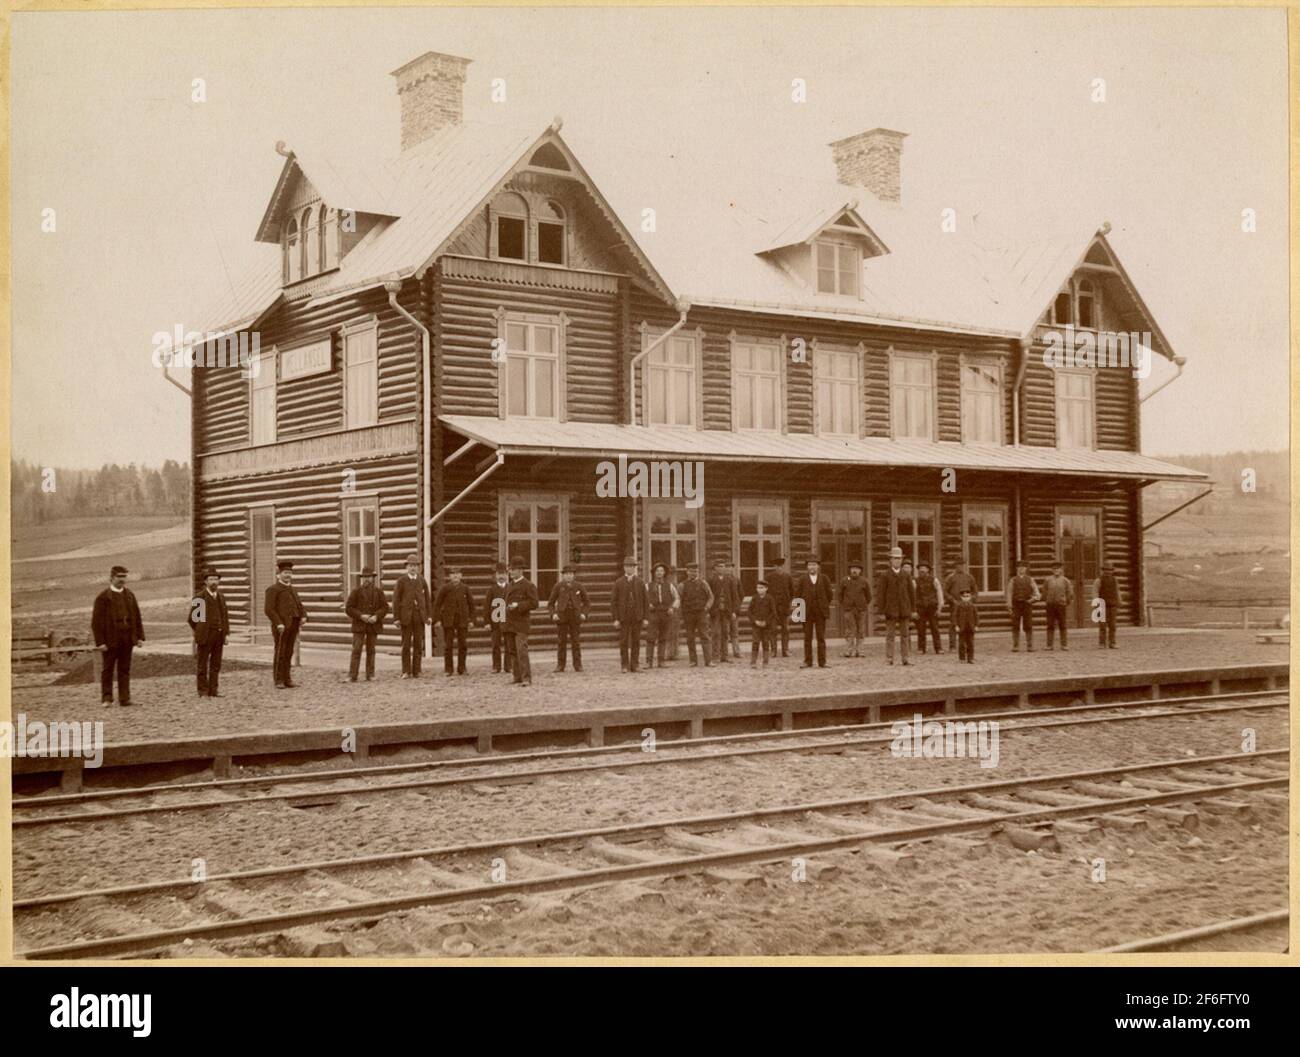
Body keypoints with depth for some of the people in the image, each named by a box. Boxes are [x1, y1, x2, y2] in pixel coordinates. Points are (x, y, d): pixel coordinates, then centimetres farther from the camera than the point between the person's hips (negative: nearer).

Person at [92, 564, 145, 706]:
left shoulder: (130, 594, 11)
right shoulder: (103, 597, -4)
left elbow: (137, 617, 13)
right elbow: (96, 621, -7)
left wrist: (140, 636, 6)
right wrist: (100, 642, -13)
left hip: (127, 640, 4)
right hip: (110, 640, -4)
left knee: (125, 670, 5)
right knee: (107, 670, 4)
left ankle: (124, 698, 7)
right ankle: (106, 698, 11)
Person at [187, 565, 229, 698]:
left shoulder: (221, 597, 13)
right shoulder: (199, 597, -6)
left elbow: (225, 615, 18)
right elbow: (192, 618, -3)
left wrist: (226, 633, 11)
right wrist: (198, 632, 2)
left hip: (219, 635, 5)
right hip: (205, 636, -5)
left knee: (216, 664, 7)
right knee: (203, 665, 1)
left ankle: (213, 689, 12)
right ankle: (203, 691, 5)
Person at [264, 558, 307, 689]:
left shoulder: (292, 590, 19)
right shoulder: (273, 589, -4)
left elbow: (300, 606, 20)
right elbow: (269, 609, -11)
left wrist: (303, 616, 0)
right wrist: (278, 623, -21)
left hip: (293, 625, 7)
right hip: (281, 626, -7)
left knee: (288, 653, 8)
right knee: (280, 653, -5)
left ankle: (286, 680, 12)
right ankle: (278, 681, -1)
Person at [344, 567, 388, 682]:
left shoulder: (378, 591, 9)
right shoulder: (356, 591, 2)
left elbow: (385, 607, 5)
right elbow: (348, 608, -2)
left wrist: (376, 617, -13)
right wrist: (361, 616, -15)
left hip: (373, 625, 2)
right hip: (359, 625, -2)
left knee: (371, 651, 6)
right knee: (356, 650, -7)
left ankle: (370, 675, 11)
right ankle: (352, 676, -7)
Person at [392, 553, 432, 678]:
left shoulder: (422, 580, 9)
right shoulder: (401, 580, -1)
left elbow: (427, 599, 10)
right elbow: (396, 600, -3)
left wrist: (429, 615, 2)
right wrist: (396, 618, -9)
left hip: (420, 616, 2)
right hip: (406, 616, -2)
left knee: (418, 644, 1)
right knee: (406, 644, -1)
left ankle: (416, 671, 6)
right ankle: (406, 672, 3)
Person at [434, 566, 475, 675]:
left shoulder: (465, 588, 5)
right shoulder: (445, 588, 0)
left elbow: (471, 604, 8)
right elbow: (437, 604, 1)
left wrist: (471, 619, 4)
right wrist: (437, 619, -5)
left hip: (462, 620, 1)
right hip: (448, 620, -1)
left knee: (463, 645, 1)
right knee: (448, 645, -1)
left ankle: (461, 669, 9)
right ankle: (448, 669, 5)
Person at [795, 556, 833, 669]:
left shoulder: (824, 579, 6)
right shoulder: (802, 579, 4)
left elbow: (829, 594, 10)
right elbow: (797, 594, 5)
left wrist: (825, 606, 7)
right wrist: (802, 607, 2)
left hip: (820, 612, 0)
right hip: (807, 612, 0)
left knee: (821, 638, 1)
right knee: (807, 638, 2)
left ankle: (822, 662, 3)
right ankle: (807, 661, 5)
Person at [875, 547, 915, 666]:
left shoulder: (906, 575, 9)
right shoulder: (884, 575, -1)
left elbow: (911, 593, 10)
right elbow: (880, 594, -4)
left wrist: (913, 609, 6)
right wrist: (881, 611, -9)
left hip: (904, 610, 3)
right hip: (891, 610, -3)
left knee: (905, 635, 5)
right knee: (890, 635, -2)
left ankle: (905, 659, 9)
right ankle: (889, 658, 1)